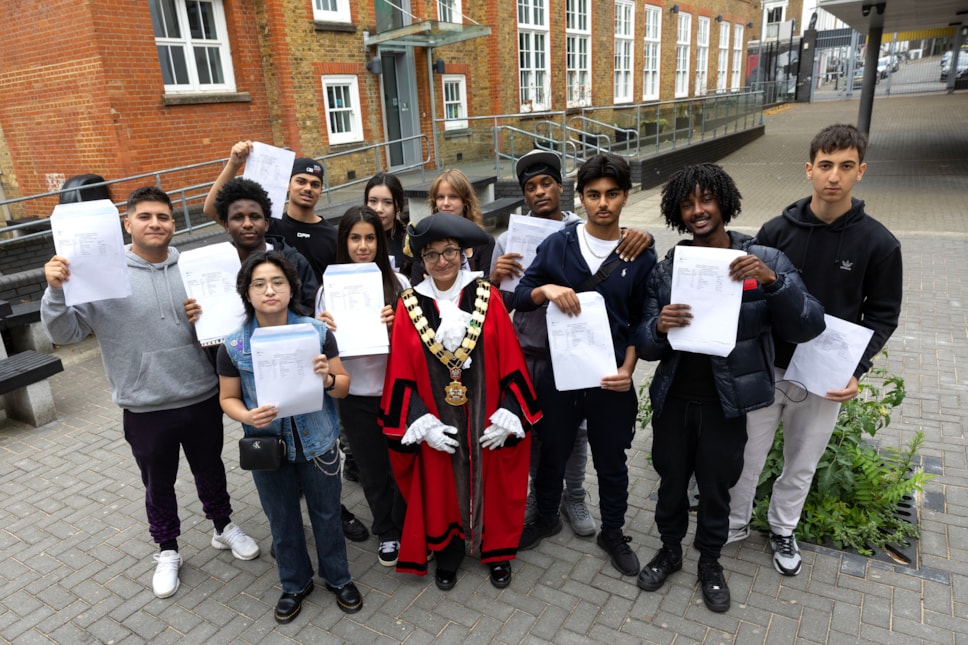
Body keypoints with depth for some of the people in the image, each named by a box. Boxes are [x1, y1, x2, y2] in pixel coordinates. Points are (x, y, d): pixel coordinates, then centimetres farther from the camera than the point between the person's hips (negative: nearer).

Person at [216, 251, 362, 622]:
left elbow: (344, 387, -6)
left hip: (317, 442, 0)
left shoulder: (317, 332, -12)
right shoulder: (233, 346, -11)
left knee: (326, 514, 17)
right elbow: (228, 398, 0)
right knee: (282, 522, 19)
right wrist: (248, 416, -21)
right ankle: (295, 584, 44)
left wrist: (327, 378, -29)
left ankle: (338, 578, 43)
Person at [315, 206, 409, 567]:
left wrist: (397, 326, -20)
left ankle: (405, 530, 35)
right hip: (356, 395, 2)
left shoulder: (397, 283, -6)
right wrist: (321, 329, -16)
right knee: (372, 469, 16)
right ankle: (386, 533, 39)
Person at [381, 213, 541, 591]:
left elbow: (511, 363, -6)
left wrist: (507, 417, -11)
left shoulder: (487, 298, -6)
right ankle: (447, 554, 40)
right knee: (441, 489, 15)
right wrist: (423, 424, -12)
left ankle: (497, 551, 40)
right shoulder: (410, 305, -5)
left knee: (491, 485, 15)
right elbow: (402, 375, -5)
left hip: (486, 421, 0)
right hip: (437, 425, 0)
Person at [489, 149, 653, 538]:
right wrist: (495, 279, -21)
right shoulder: (509, 241, -1)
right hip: (530, 353, 1)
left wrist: (642, 238, -28)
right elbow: (501, 305, 0)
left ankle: (574, 498, 38)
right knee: (532, 428, 17)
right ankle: (539, 492, 41)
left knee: (576, 429, 15)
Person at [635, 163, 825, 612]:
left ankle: (710, 562, 42)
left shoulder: (765, 261, -7)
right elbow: (644, 345, -3)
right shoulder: (666, 269, -2)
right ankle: (670, 550, 44)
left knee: (715, 487, 16)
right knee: (671, 481, 18)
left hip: (725, 403, -1)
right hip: (673, 399, 2)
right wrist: (659, 327, -26)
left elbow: (808, 328, -13)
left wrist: (773, 281, -28)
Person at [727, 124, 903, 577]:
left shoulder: (879, 243, -7)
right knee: (748, 455, 11)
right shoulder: (777, 230, -6)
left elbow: (882, 315, -1)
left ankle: (783, 529, 41)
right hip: (766, 370, 0)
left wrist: (856, 369, -14)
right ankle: (735, 524, 34)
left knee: (802, 463, 17)